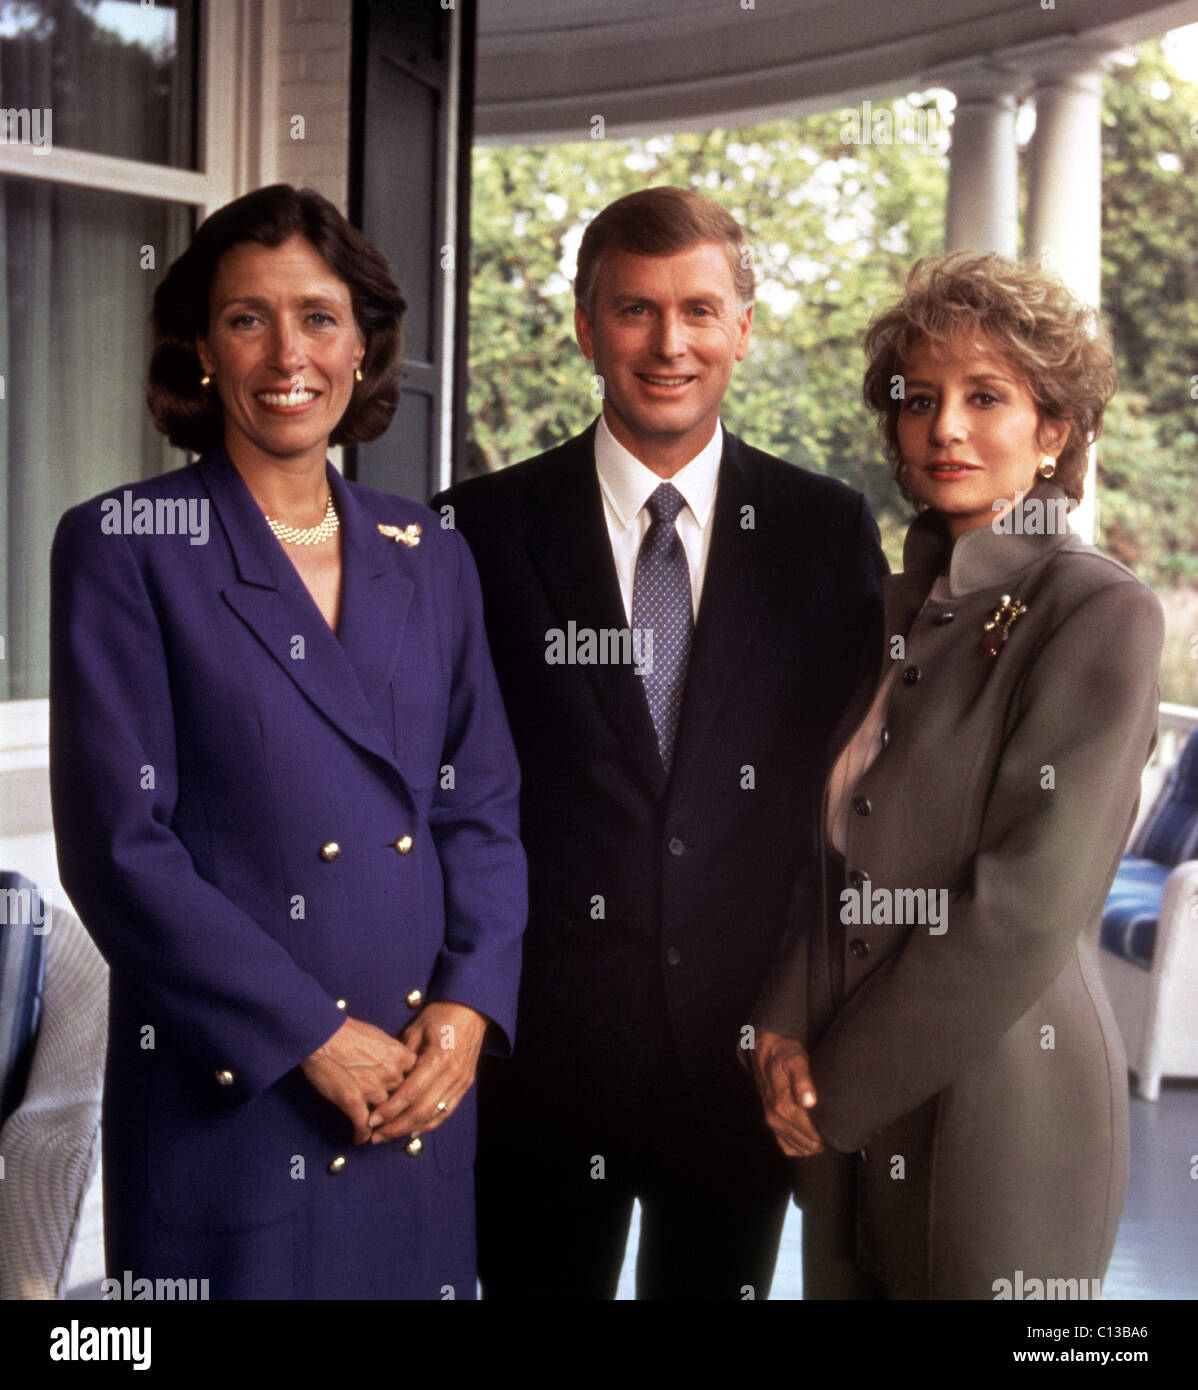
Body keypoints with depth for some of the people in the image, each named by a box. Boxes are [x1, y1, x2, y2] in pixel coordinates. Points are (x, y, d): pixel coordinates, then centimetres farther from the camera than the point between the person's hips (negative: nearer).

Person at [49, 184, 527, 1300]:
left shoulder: (428, 558, 10)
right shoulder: (123, 545, -4)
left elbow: (484, 809, 10)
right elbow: (118, 843, -10)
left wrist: (469, 1006, -6)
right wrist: (310, 1036, -13)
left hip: (423, 1094, 4)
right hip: (226, 1099, -4)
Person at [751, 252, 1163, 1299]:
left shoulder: (1103, 612, -12)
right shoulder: (902, 604, 9)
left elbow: (1030, 903, -17)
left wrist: (839, 1083, -12)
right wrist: (785, 1026, -3)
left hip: (995, 1113, -6)